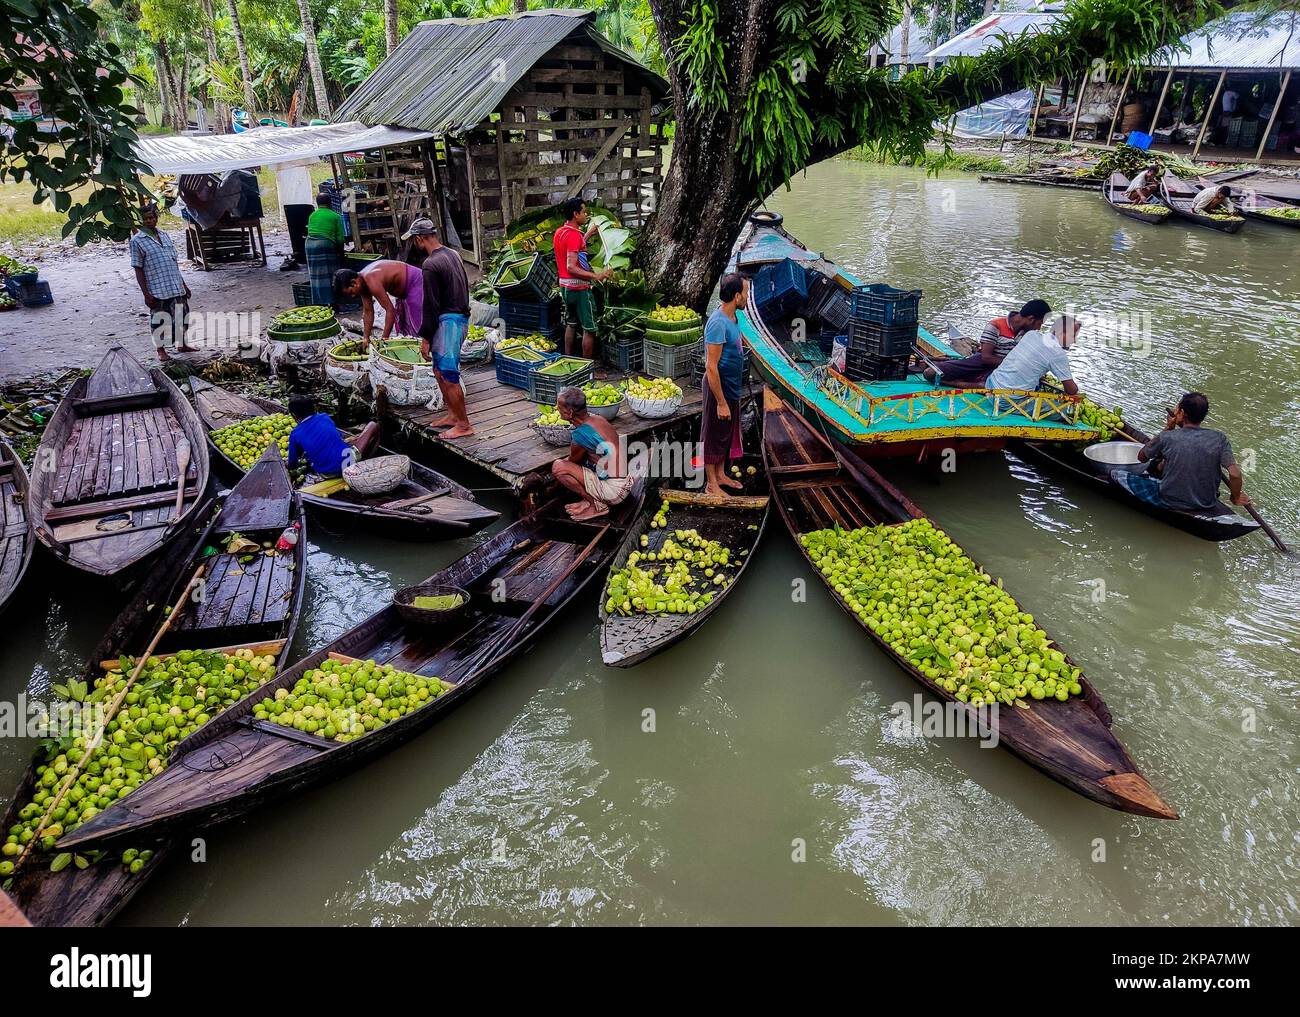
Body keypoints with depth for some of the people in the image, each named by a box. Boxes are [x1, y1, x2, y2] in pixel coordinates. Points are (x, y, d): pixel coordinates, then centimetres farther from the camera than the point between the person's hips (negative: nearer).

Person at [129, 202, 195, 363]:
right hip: (157, 290, -6)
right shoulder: (137, 241, -6)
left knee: (181, 316, 14)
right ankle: (161, 350, 19)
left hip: (177, 287, 6)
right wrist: (146, 294, -13)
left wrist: (184, 284, 16)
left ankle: (180, 344, 33)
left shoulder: (164, 236, 11)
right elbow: (138, 269, -8)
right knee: (159, 320, 4)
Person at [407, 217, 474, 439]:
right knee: (439, 370, 19)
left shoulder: (431, 265, -17)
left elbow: (431, 305, -18)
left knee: (449, 376, -4)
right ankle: (452, 414, 27)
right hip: (461, 316, 10)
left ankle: (464, 425, 3)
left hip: (447, 321, -10)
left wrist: (425, 337, -11)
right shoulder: (452, 254, 11)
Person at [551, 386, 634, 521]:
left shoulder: (581, 434, -21)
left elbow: (572, 460, 0)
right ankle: (590, 499, 13)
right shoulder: (597, 419, 4)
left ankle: (598, 506, -3)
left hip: (613, 491, -9)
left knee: (558, 467, -14)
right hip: (626, 482, 9)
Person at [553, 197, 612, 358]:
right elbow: (571, 267, -28)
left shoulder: (560, 232, 7)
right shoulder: (574, 235, -21)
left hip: (565, 286, 9)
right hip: (579, 288, -9)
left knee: (571, 325, 18)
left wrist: (588, 233, 23)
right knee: (589, 329, -2)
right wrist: (596, 276, -31)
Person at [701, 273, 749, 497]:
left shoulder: (731, 318, 4)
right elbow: (711, 367, -26)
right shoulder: (718, 323, -25)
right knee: (714, 436, 5)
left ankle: (720, 475, 36)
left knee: (727, 434, 20)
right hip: (719, 388, -9)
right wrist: (721, 402, -23)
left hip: (731, 387, 9)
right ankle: (711, 484, 17)